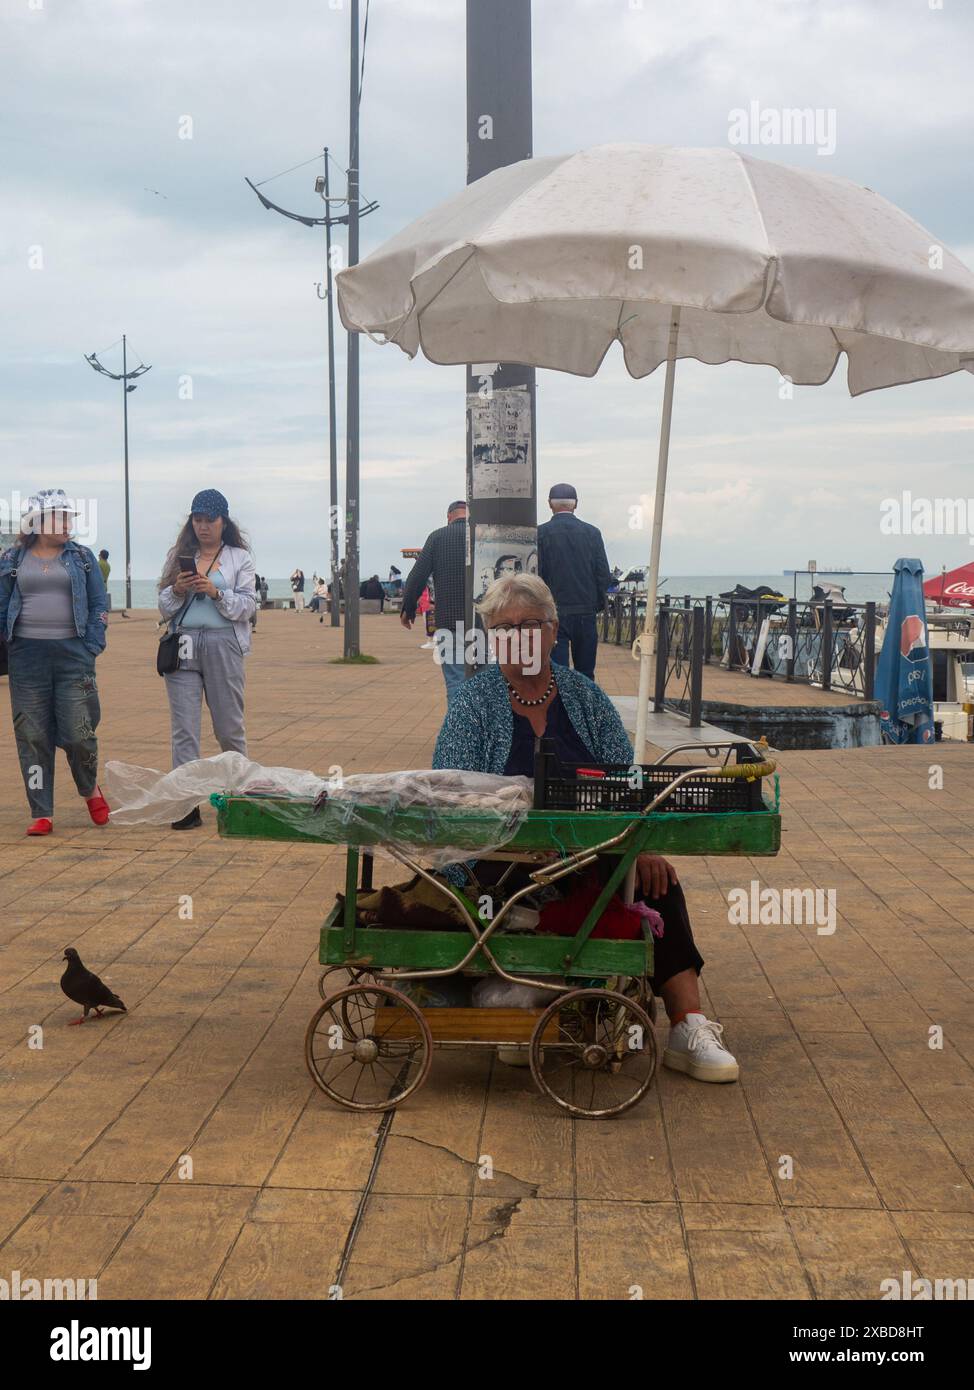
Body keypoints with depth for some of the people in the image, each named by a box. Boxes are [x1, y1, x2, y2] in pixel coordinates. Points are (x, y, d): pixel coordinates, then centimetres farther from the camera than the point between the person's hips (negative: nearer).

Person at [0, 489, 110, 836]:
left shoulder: (81, 557, 8)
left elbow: (99, 604, 8)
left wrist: (92, 647, -2)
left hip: (72, 652, 0)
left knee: (78, 733, -5)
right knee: (32, 736, 0)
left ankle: (90, 789, 25)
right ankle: (41, 814, 7)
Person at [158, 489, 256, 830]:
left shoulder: (240, 558, 7)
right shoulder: (178, 557, 12)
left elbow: (247, 606, 0)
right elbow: (164, 608, 11)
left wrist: (216, 593, -15)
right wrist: (177, 590, -9)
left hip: (223, 645, -1)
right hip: (183, 645, 2)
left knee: (229, 726, 6)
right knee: (184, 728, -4)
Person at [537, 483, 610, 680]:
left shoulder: (541, 533, -6)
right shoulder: (592, 533, 1)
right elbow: (603, 573, 2)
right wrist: (597, 604, 14)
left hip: (554, 613, -3)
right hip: (586, 612, 3)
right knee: (586, 675, 12)